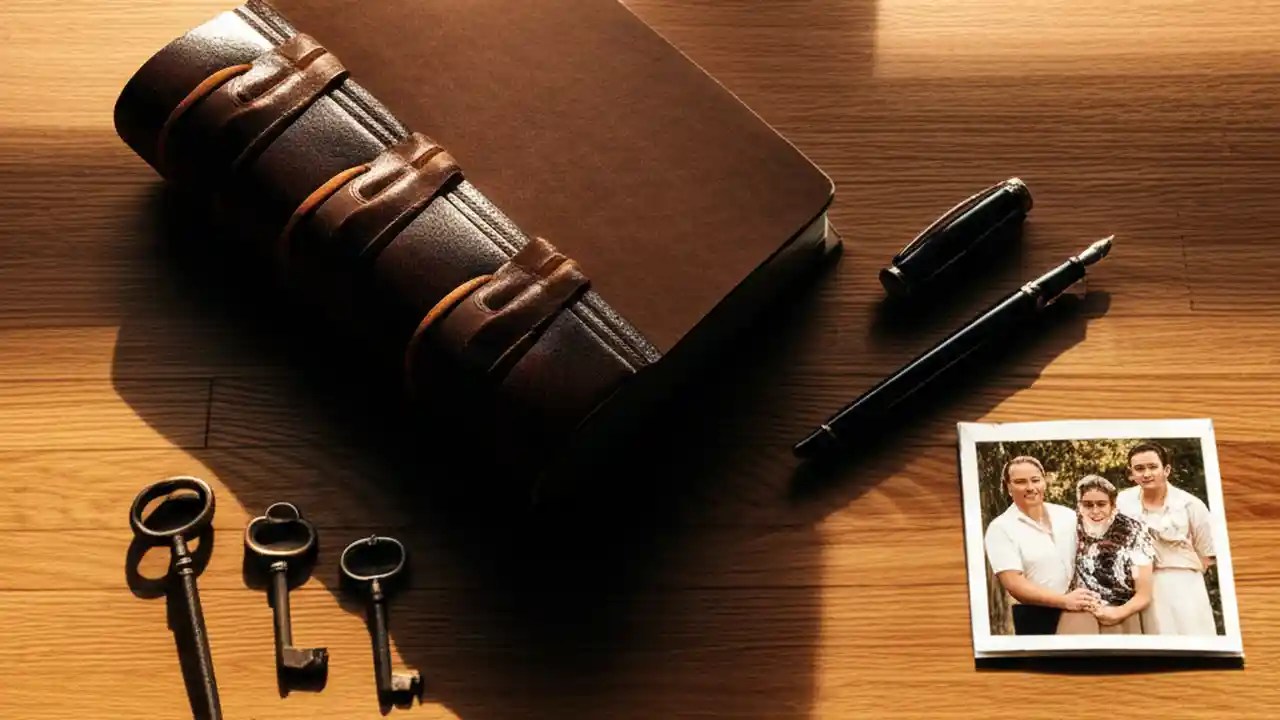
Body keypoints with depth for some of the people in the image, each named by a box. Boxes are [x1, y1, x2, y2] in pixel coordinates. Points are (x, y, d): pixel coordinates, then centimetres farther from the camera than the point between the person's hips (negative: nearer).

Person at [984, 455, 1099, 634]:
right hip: (1035, 619, -4)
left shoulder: (1068, 516, 6)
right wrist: (1064, 601, -21)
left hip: (1078, 613, 4)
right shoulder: (1001, 528, -8)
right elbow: (1013, 584, -15)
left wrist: (1089, 599, -3)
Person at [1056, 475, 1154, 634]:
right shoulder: (1073, 533, 6)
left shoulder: (1133, 533, 0)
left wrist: (1118, 613, -12)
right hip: (1080, 613, 1)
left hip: (1121, 619, -1)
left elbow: (1144, 596, 2)